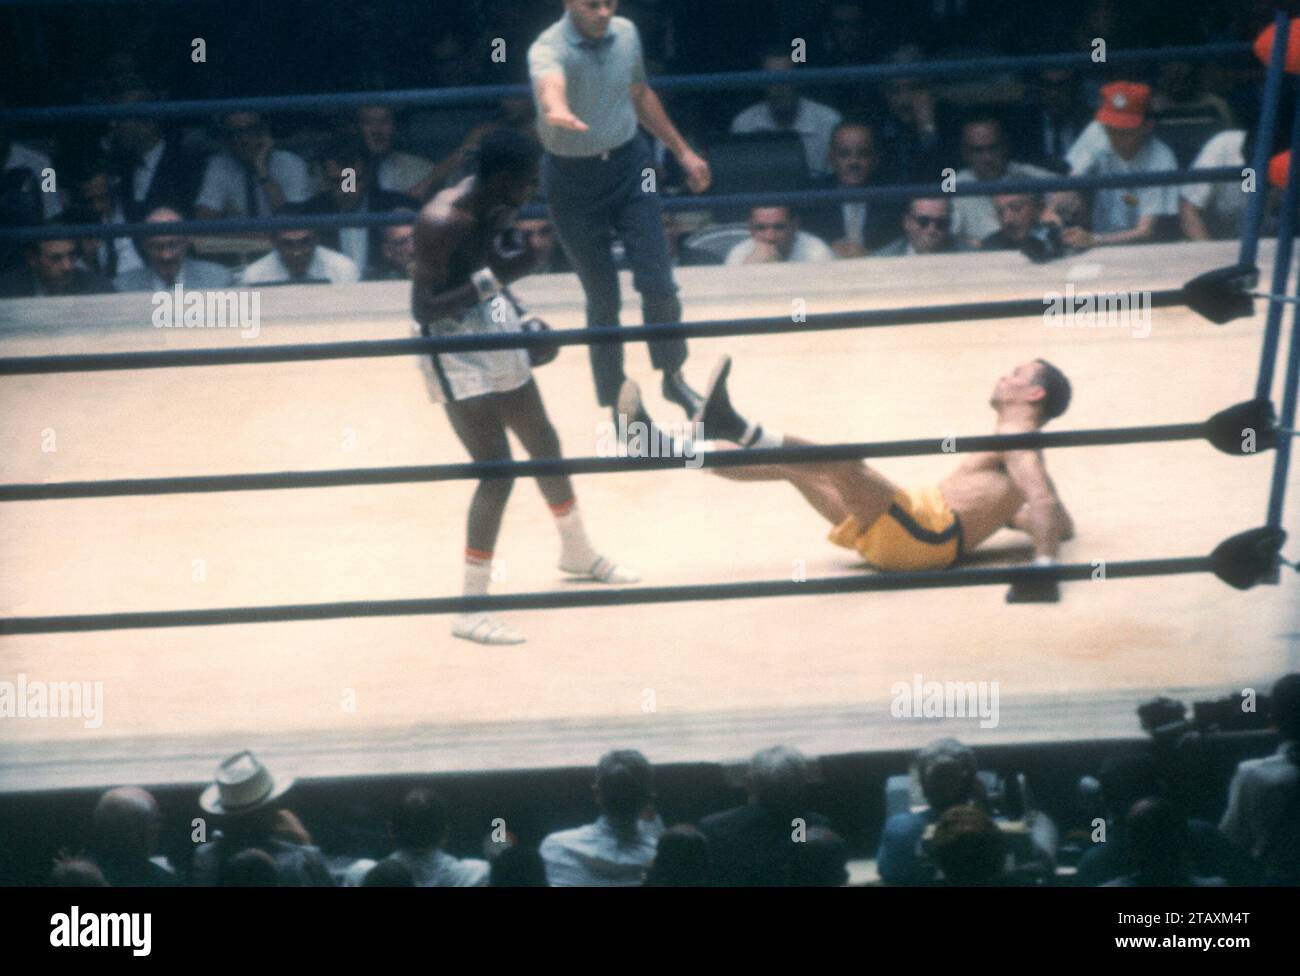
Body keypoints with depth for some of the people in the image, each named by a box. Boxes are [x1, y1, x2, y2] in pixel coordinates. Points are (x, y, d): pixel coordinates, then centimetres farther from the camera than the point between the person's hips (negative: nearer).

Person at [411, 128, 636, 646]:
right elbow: (424, 308, -28)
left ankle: (578, 553, 45)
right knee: (497, 471, -13)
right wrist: (494, 277, -33)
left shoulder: (494, 204, -2)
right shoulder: (442, 222, -27)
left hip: (496, 337, 9)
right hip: (454, 349, -9)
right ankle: (470, 609, -5)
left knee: (544, 444, 21)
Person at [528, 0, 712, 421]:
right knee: (602, 299, 2)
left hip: (629, 164, 4)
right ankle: (616, 402, 19)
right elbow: (550, 82, -48)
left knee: (658, 284, -2)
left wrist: (682, 151, 19)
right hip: (572, 177, -4)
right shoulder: (548, 49, -22)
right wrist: (557, 111, -71)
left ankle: (673, 377, 21)